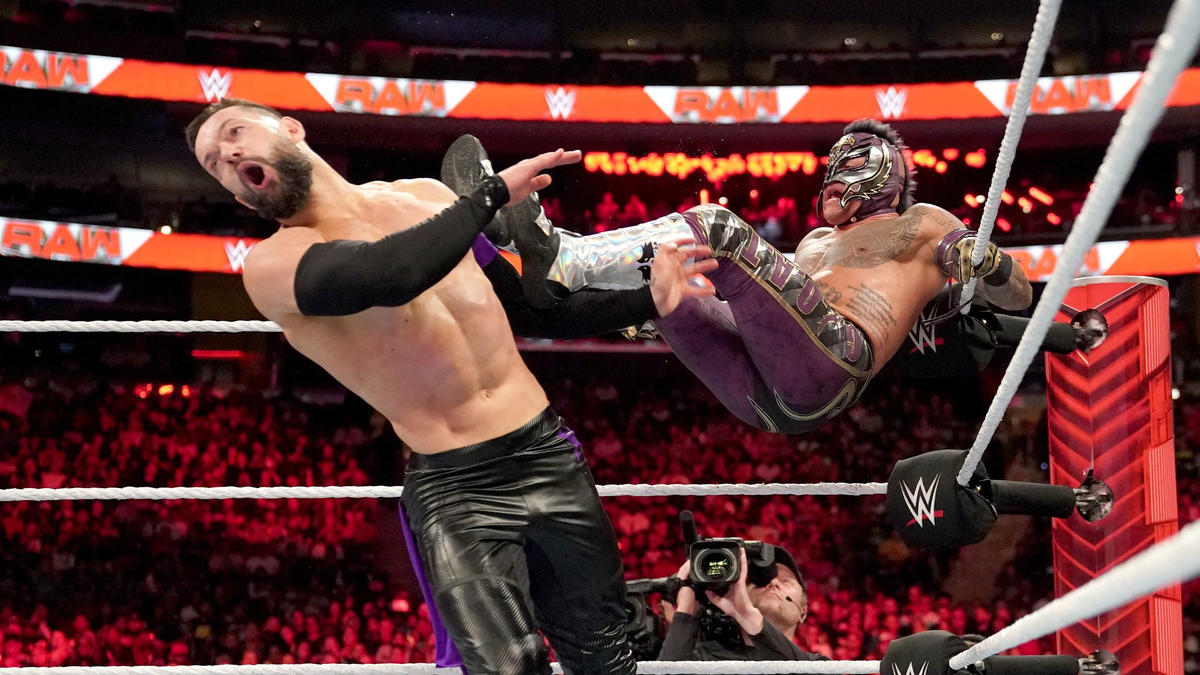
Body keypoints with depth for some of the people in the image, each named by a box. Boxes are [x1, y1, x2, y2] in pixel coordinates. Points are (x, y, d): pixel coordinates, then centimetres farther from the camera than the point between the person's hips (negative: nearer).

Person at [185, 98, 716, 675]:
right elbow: (389, 275, -28)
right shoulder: (271, 264, -7)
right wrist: (493, 193, -16)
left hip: (548, 456, 5)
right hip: (453, 491, -5)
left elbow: (529, 312, 22)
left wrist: (650, 301, 12)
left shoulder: (426, 196, 13)